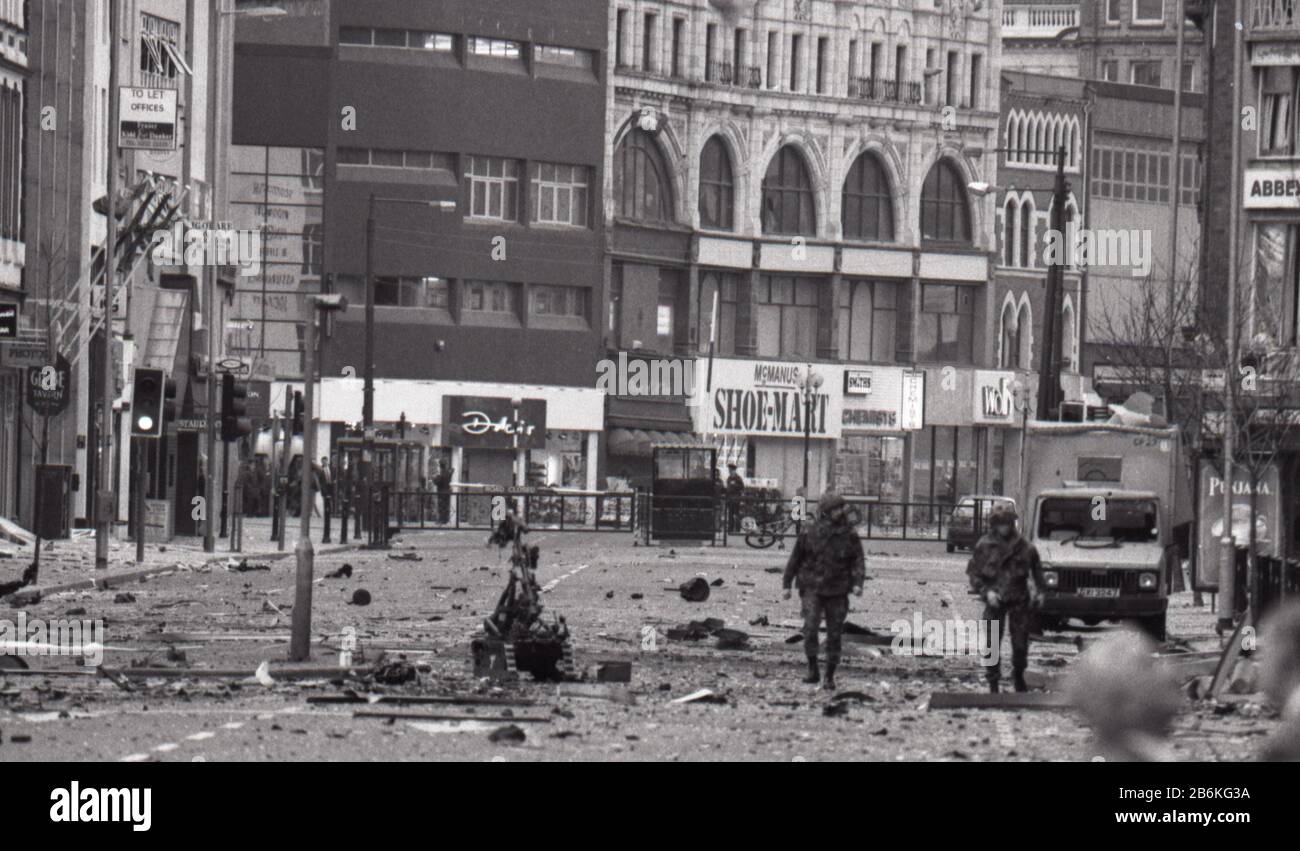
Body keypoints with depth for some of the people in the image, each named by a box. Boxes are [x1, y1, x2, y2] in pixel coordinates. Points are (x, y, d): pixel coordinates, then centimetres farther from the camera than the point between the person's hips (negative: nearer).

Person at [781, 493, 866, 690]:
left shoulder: (849, 536, -1)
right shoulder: (809, 533, -3)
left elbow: (858, 561, -3)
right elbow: (795, 559, 6)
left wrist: (858, 583, -20)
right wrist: (787, 585, 7)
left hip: (837, 592, 1)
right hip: (812, 589, -1)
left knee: (834, 635, 3)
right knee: (811, 628, -18)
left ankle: (830, 677, 13)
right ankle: (813, 671, -7)